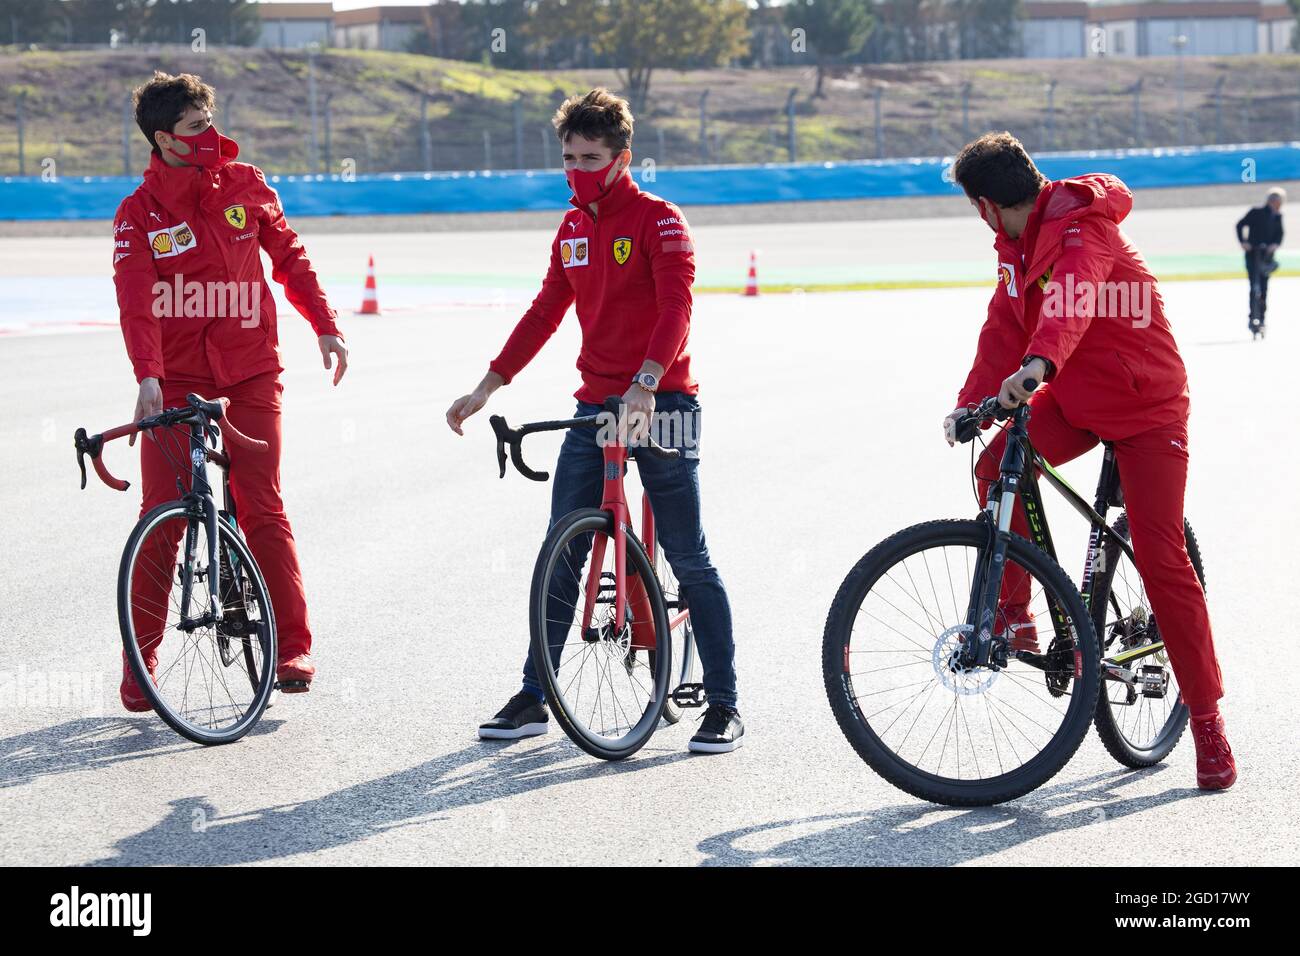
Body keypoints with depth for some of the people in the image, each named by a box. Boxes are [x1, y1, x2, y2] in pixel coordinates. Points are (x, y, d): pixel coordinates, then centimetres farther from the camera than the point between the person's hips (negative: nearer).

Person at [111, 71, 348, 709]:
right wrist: (147, 375, -29)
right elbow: (136, 299, -15)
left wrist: (325, 326, 6)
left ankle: (293, 645, 3)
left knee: (263, 507, -3)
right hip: (174, 380, -1)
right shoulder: (139, 213, -3)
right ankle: (140, 656, 6)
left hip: (249, 370, 1)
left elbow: (289, 256, 13)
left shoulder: (244, 186, 3)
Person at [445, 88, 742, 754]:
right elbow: (546, 313, 18)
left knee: (689, 561, -3)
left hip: (661, 405, -6)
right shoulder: (574, 227, 13)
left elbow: (676, 305, -21)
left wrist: (646, 383, -36)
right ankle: (533, 698, 11)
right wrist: (486, 387, 13)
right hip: (595, 405, 6)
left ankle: (723, 704, 3)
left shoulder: (658, 220, -7)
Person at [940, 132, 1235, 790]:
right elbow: (1005, 330, 3)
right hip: (1073, 397, 7)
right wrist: (970, 405, -11)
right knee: (998, 465, -21)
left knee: (1161, 559, -9)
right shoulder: (1016, 244, 4)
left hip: (1145, 403, -7)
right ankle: (1013, 616, -6)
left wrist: (1037, 365, -62)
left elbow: (1071, 301, -43)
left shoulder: (1080, 231, -23)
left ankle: (1206, 717, 0)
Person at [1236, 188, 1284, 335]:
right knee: (1255, 286, -16)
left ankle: (1260, 320, 15)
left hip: (1267, 255, 5)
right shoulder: (1256, 212, -9)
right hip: (1253, 253, -5)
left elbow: (1279, 234, 11)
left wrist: (1275, 244, -9)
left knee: (1264, 288, 7)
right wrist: (1243, 242, -13)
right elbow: (1240, 225, -3)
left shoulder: (1277, 216, 5)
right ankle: (1254, 319, -19)